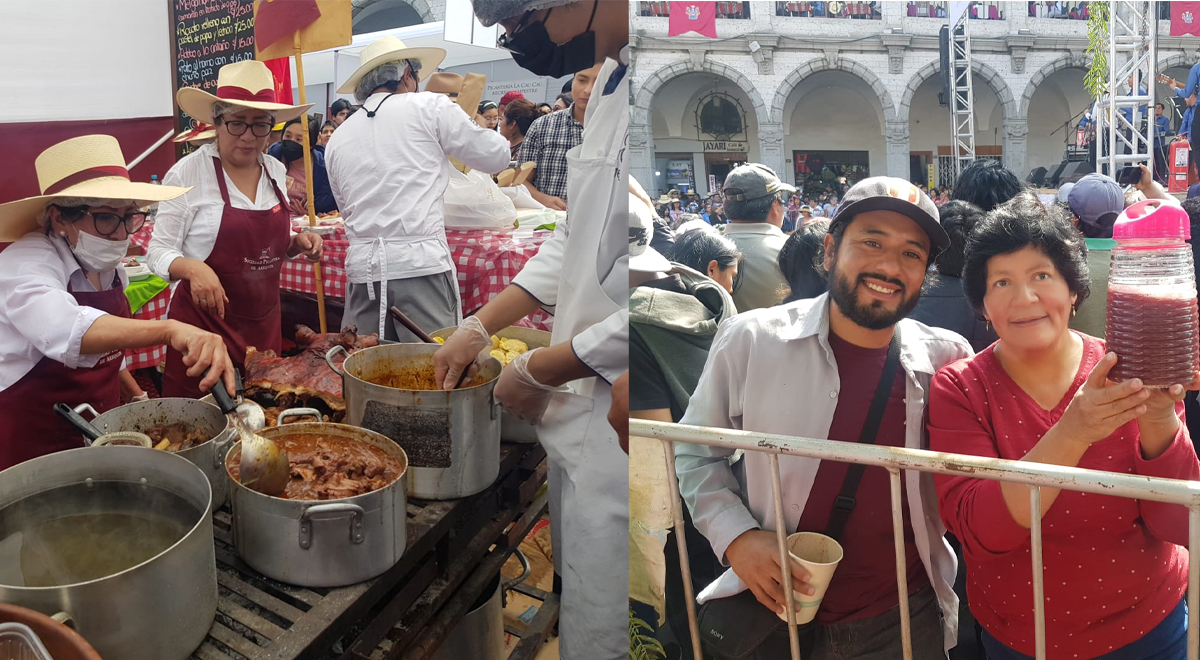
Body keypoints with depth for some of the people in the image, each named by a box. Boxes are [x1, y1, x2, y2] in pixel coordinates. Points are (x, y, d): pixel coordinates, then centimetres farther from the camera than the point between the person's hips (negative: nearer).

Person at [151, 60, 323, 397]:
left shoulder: (275, 171, 5)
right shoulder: (188, 173, -11)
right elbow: (159, 252, -9)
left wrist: (298, 243, -2)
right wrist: (193, 268, -29)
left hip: (264, 324, 5)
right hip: (205, 321, -5)